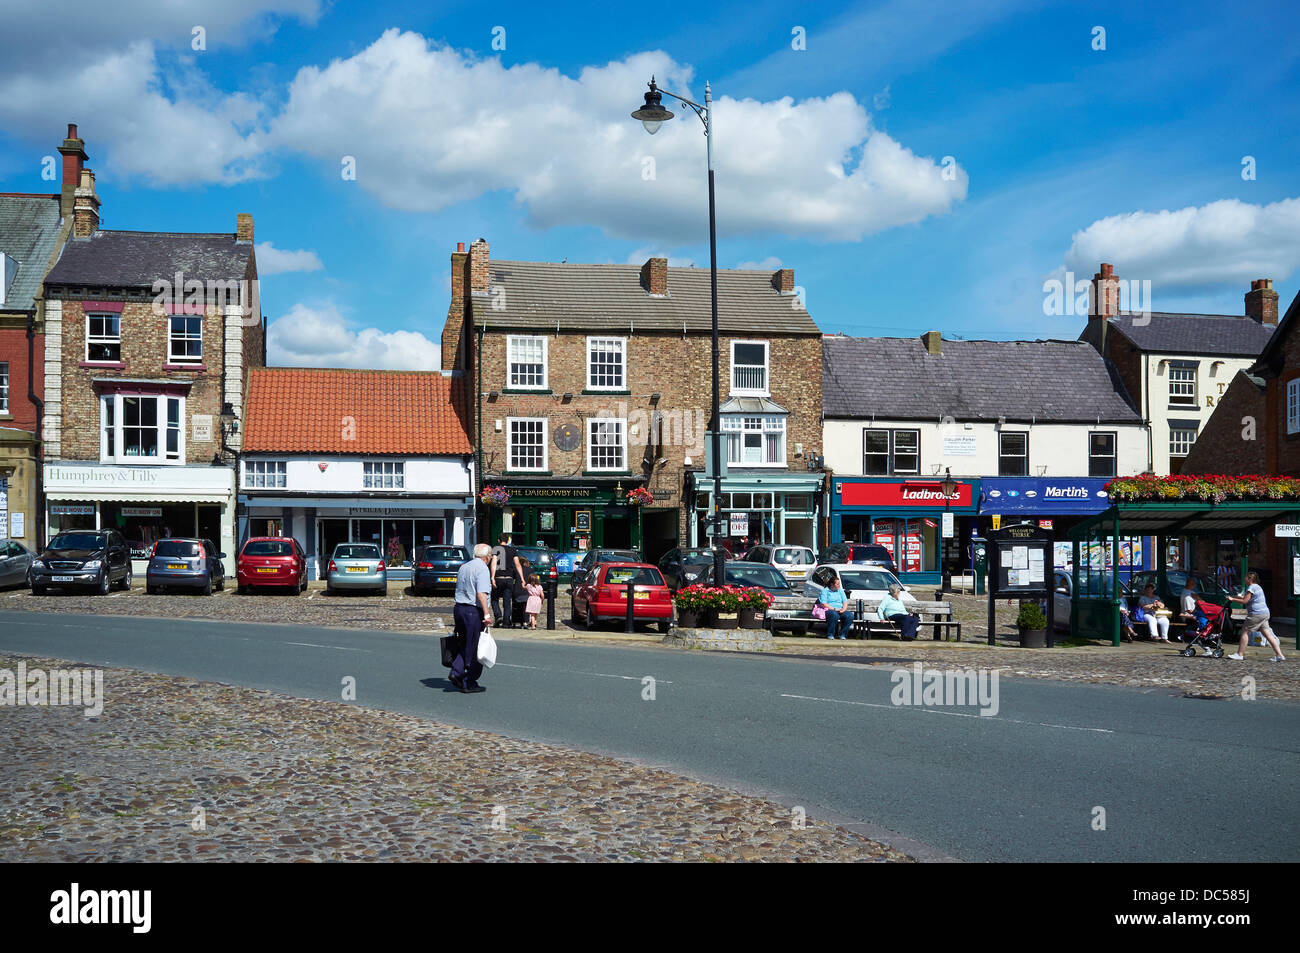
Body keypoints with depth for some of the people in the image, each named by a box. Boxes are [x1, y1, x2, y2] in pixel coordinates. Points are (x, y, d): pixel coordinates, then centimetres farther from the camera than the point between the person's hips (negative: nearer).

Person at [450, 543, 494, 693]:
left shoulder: (463, 567, 15)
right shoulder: (482, 569, -12)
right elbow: (481, 593, -22)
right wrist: (487, 614, -24)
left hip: (458, 608, 8)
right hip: (473, 611, -8)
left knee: (466, 645, 18)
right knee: (474, 649, 2)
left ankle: (457, 672, 2)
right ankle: (469, 684, 7)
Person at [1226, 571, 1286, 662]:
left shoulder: (1251, 587, -10)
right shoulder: (1257, 587, 21)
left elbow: (1244, 601, -14)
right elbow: (1245, 597, 30)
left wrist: (1232, 599, -4)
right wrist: (1233, 597, 27)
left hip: (1256, 614, -9)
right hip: (1265, 613, 9)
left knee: (1245, 631, -2)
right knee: (1267, 634, 6)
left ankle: (1239, 654, -1)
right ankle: (1279, 655, 1)